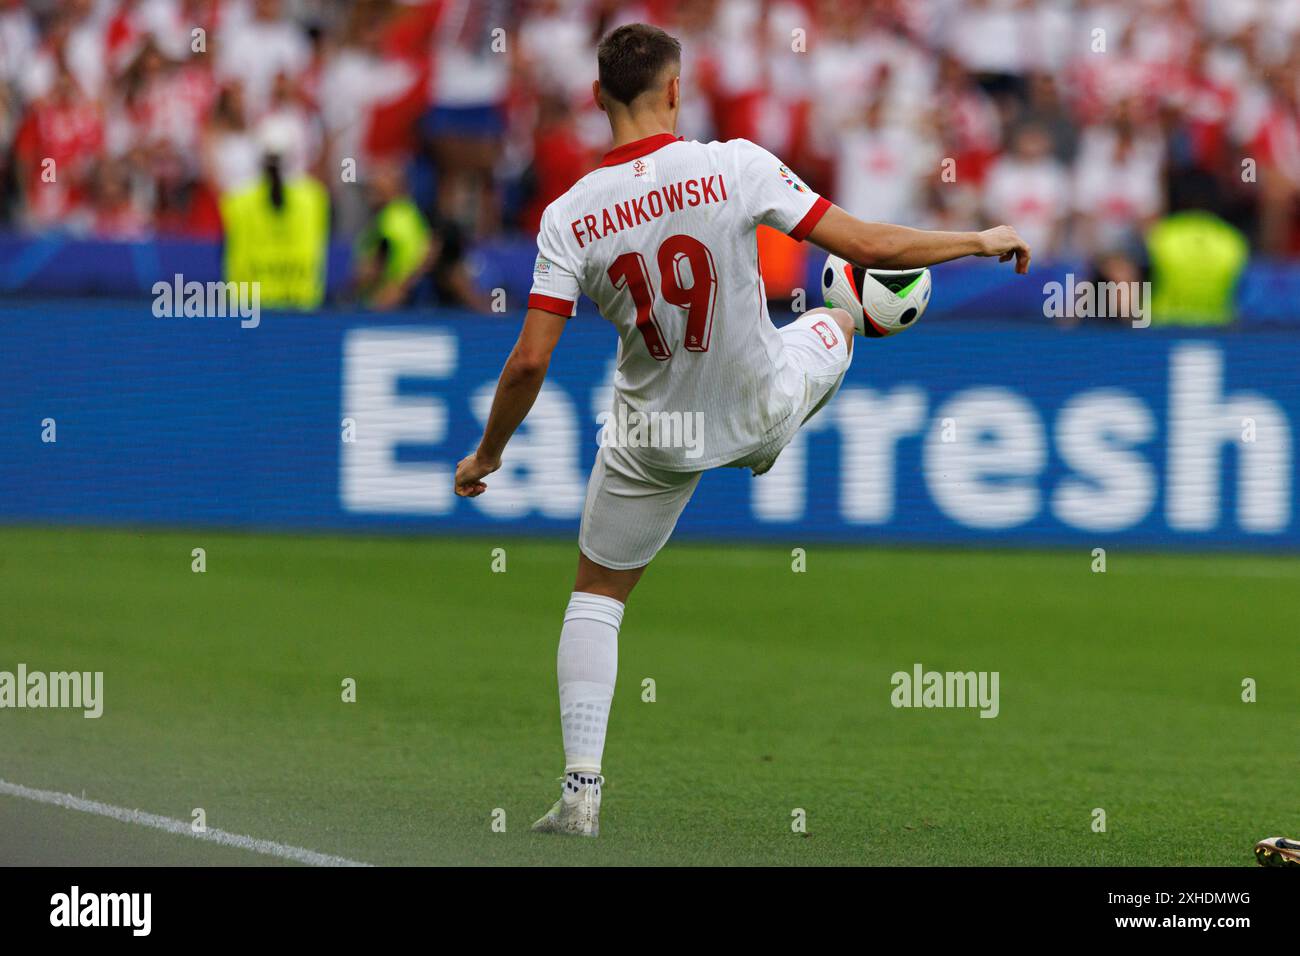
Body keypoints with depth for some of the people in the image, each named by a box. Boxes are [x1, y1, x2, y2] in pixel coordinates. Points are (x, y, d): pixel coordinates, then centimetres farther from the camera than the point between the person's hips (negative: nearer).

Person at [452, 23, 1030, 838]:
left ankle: (582, 787, 5)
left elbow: (530, 360, -18)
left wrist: (486, 456, -2)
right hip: (761, 410, 0)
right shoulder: (736, 166, -20)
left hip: (656, 440, 0)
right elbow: (866, 245, -16)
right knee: (838, 322, 30)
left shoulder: (569, 218, -17)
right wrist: (982, 242, -1)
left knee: (597, 593, 16)